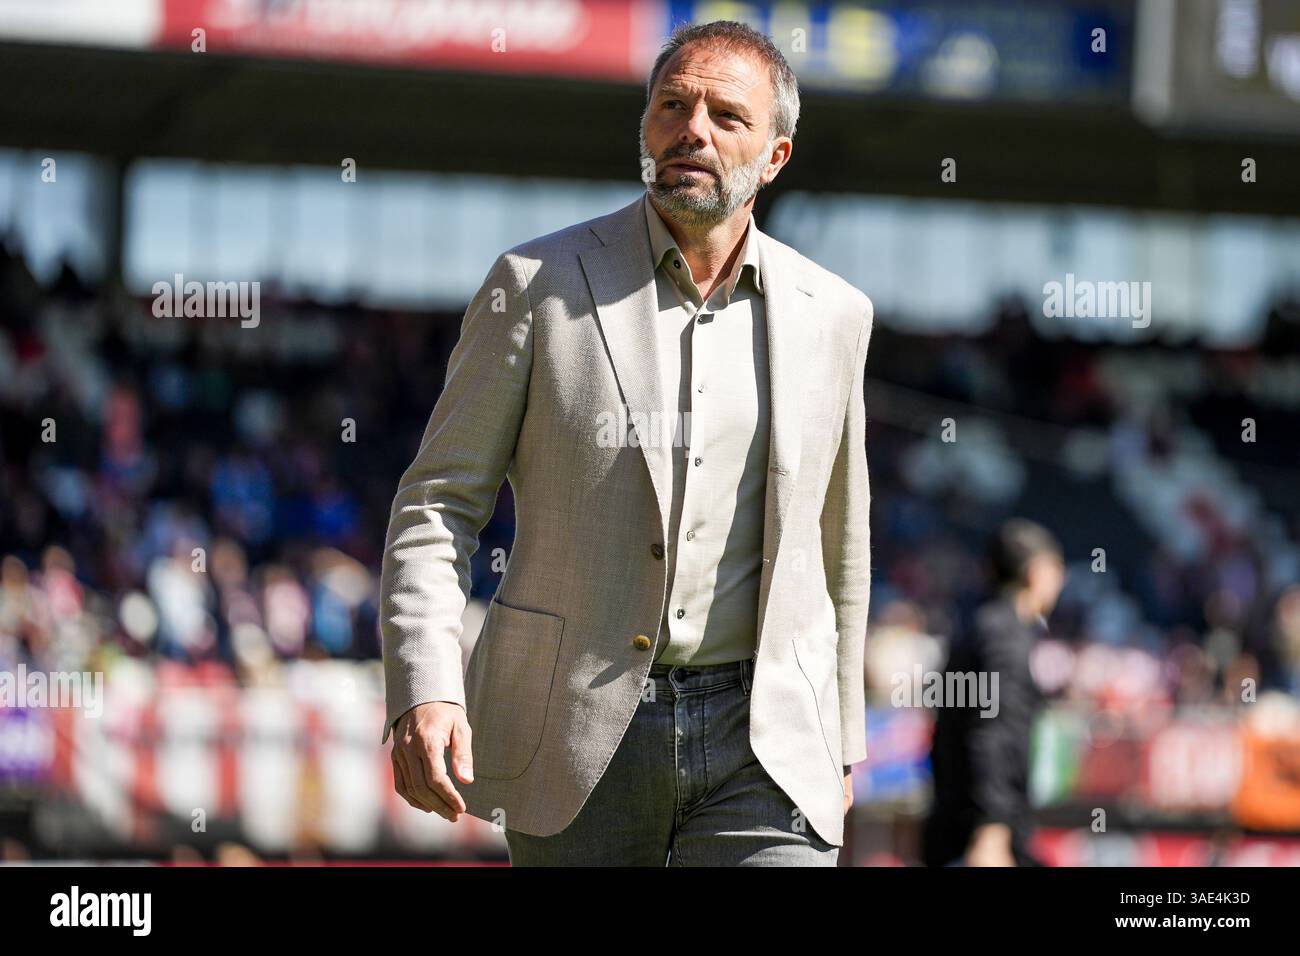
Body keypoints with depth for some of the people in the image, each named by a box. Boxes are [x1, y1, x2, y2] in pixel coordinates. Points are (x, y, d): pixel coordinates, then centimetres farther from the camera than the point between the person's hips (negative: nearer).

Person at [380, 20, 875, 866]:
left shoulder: (830, 316, 8)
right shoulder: (538, 285, -1)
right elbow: (438, 502, -1)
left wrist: (841, 741, 24)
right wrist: (423, 692, -16)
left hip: (759, 740, 1)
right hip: (577, 740, -1)